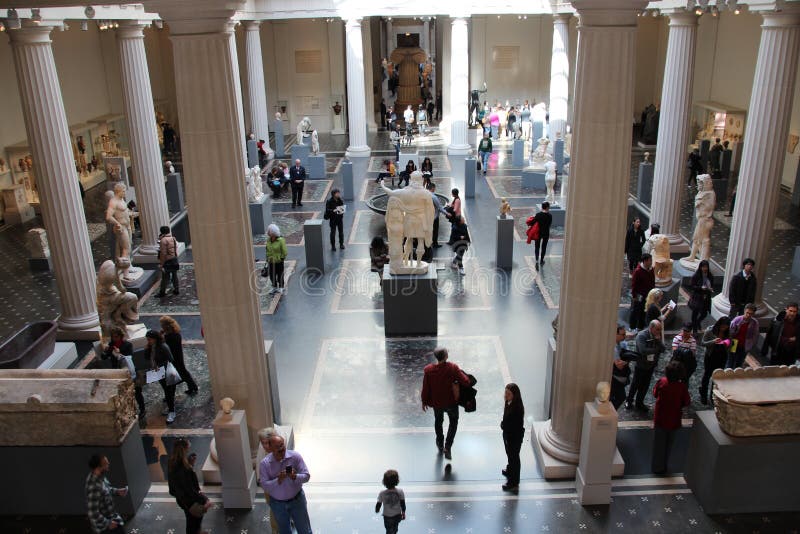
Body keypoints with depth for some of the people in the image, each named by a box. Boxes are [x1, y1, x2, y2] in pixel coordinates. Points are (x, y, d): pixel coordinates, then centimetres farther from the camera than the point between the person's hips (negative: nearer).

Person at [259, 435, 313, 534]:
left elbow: (306, 476, -15)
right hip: (277, 503, 1)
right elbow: (264, 486, -18)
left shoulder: (295, 456, -17)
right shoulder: (264, 463, -16)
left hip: (297, 500, 0)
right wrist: (278, 480, -34)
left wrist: (295, 476, -35)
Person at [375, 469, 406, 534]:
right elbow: (403, 504, -12)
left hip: (387, 517, -2)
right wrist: (403, 512, 6)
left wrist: (377, 510, 10)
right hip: (397, 515, 2)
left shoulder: (382, 493, -25)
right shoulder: (400, 491, -23)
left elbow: (378, 504, -13)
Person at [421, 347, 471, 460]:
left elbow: (425, 388, -10)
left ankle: (440, 445, 44)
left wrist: (424, 401, 5)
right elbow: (466, 382, -20)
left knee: (438, 421, 29)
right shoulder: (453, 368, -24)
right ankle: (447, 447, 13)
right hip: (451, 402, -2)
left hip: (436, 402, 2)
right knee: (453, 422, 24)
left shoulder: (428, 370, -19)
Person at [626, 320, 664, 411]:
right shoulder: (641, 336, -22)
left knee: (645, 386, 15)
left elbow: (663, 349, -6)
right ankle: (629, 401, 29)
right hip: (640, 365, -5)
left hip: (651, 366, 5)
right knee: (635, 384, 9)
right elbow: (643, 350, -32)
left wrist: (658, 340, -22)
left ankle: (639, 403, 31)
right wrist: (656, 349, -19)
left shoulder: (658, 336, -2)